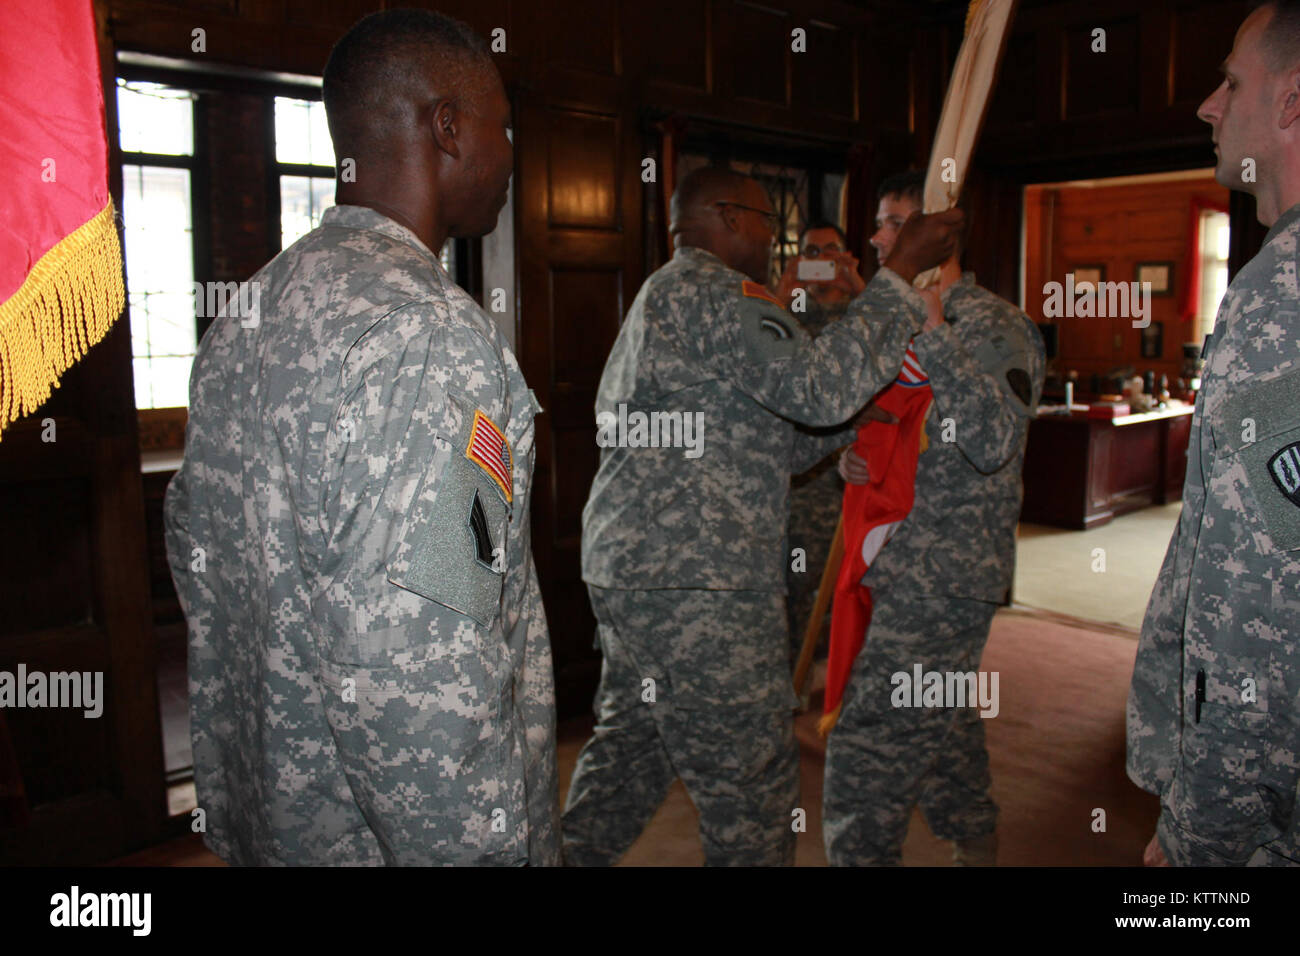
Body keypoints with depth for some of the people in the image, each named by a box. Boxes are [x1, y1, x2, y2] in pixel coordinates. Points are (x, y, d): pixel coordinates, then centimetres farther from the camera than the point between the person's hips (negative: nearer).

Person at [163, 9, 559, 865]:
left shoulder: (242, 315, 5)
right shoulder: (427, 331, -24)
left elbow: (196, 561, 12)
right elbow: (418, 679, -31)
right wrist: (485, 849, -20)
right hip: (380, 832, -8)